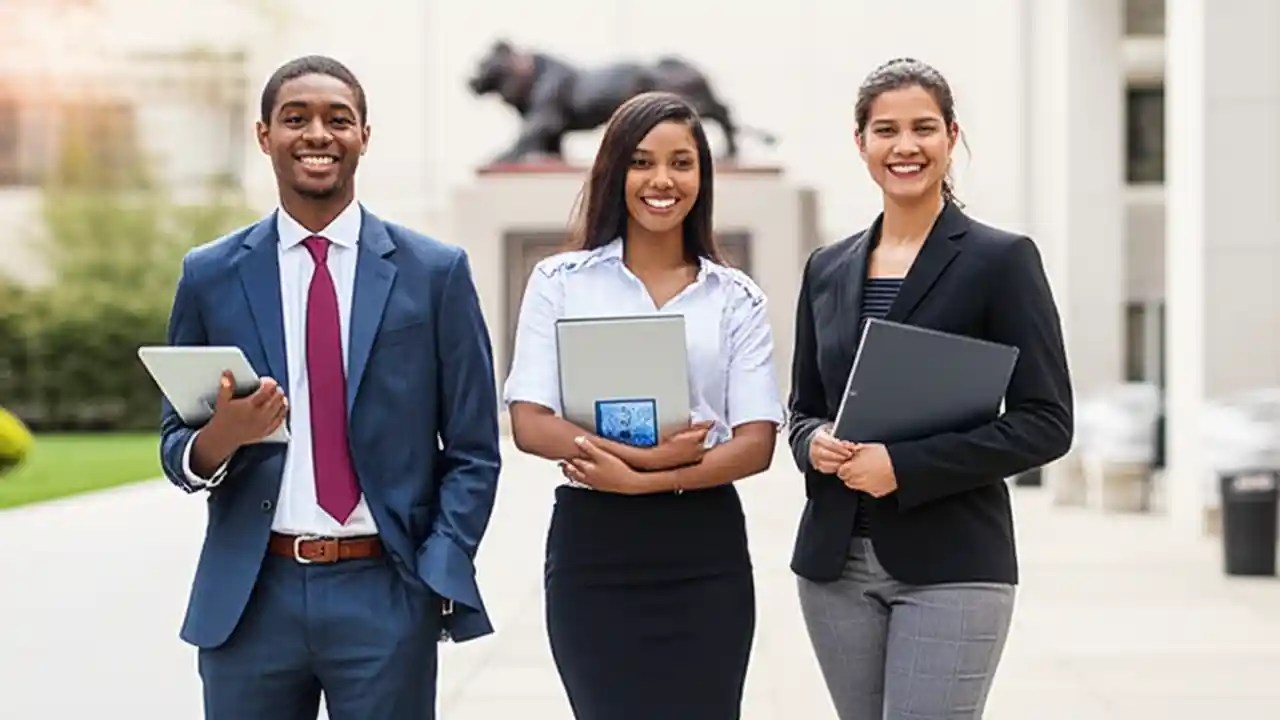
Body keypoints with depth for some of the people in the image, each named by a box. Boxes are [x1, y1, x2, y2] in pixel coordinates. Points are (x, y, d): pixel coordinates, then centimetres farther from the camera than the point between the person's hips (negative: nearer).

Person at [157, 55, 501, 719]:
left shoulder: (435, 273, 2)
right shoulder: (210, 276, 6)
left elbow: (472, 452, 3)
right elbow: (176, 448, 8)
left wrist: (438, 581, -8)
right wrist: (220, 437, -14)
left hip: (386, 593, -1)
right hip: (250, 595, 1)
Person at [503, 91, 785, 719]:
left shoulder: (736, 298, 6)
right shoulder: (560, 282, 4)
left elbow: (756, 444, -2)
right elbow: (529, 425, -4)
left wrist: (638, 479, -15)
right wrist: (648, 453, -17)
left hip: (706, 554, 1)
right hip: (592, 546, -1)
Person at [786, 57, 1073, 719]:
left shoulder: (1001, 260, -4)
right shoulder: (828, 269, 11)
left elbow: (1045, 423, -9)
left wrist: (904, 466, -17)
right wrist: (815, 443, -6)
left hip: (951, 565, -5)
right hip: (835, 562, 5)